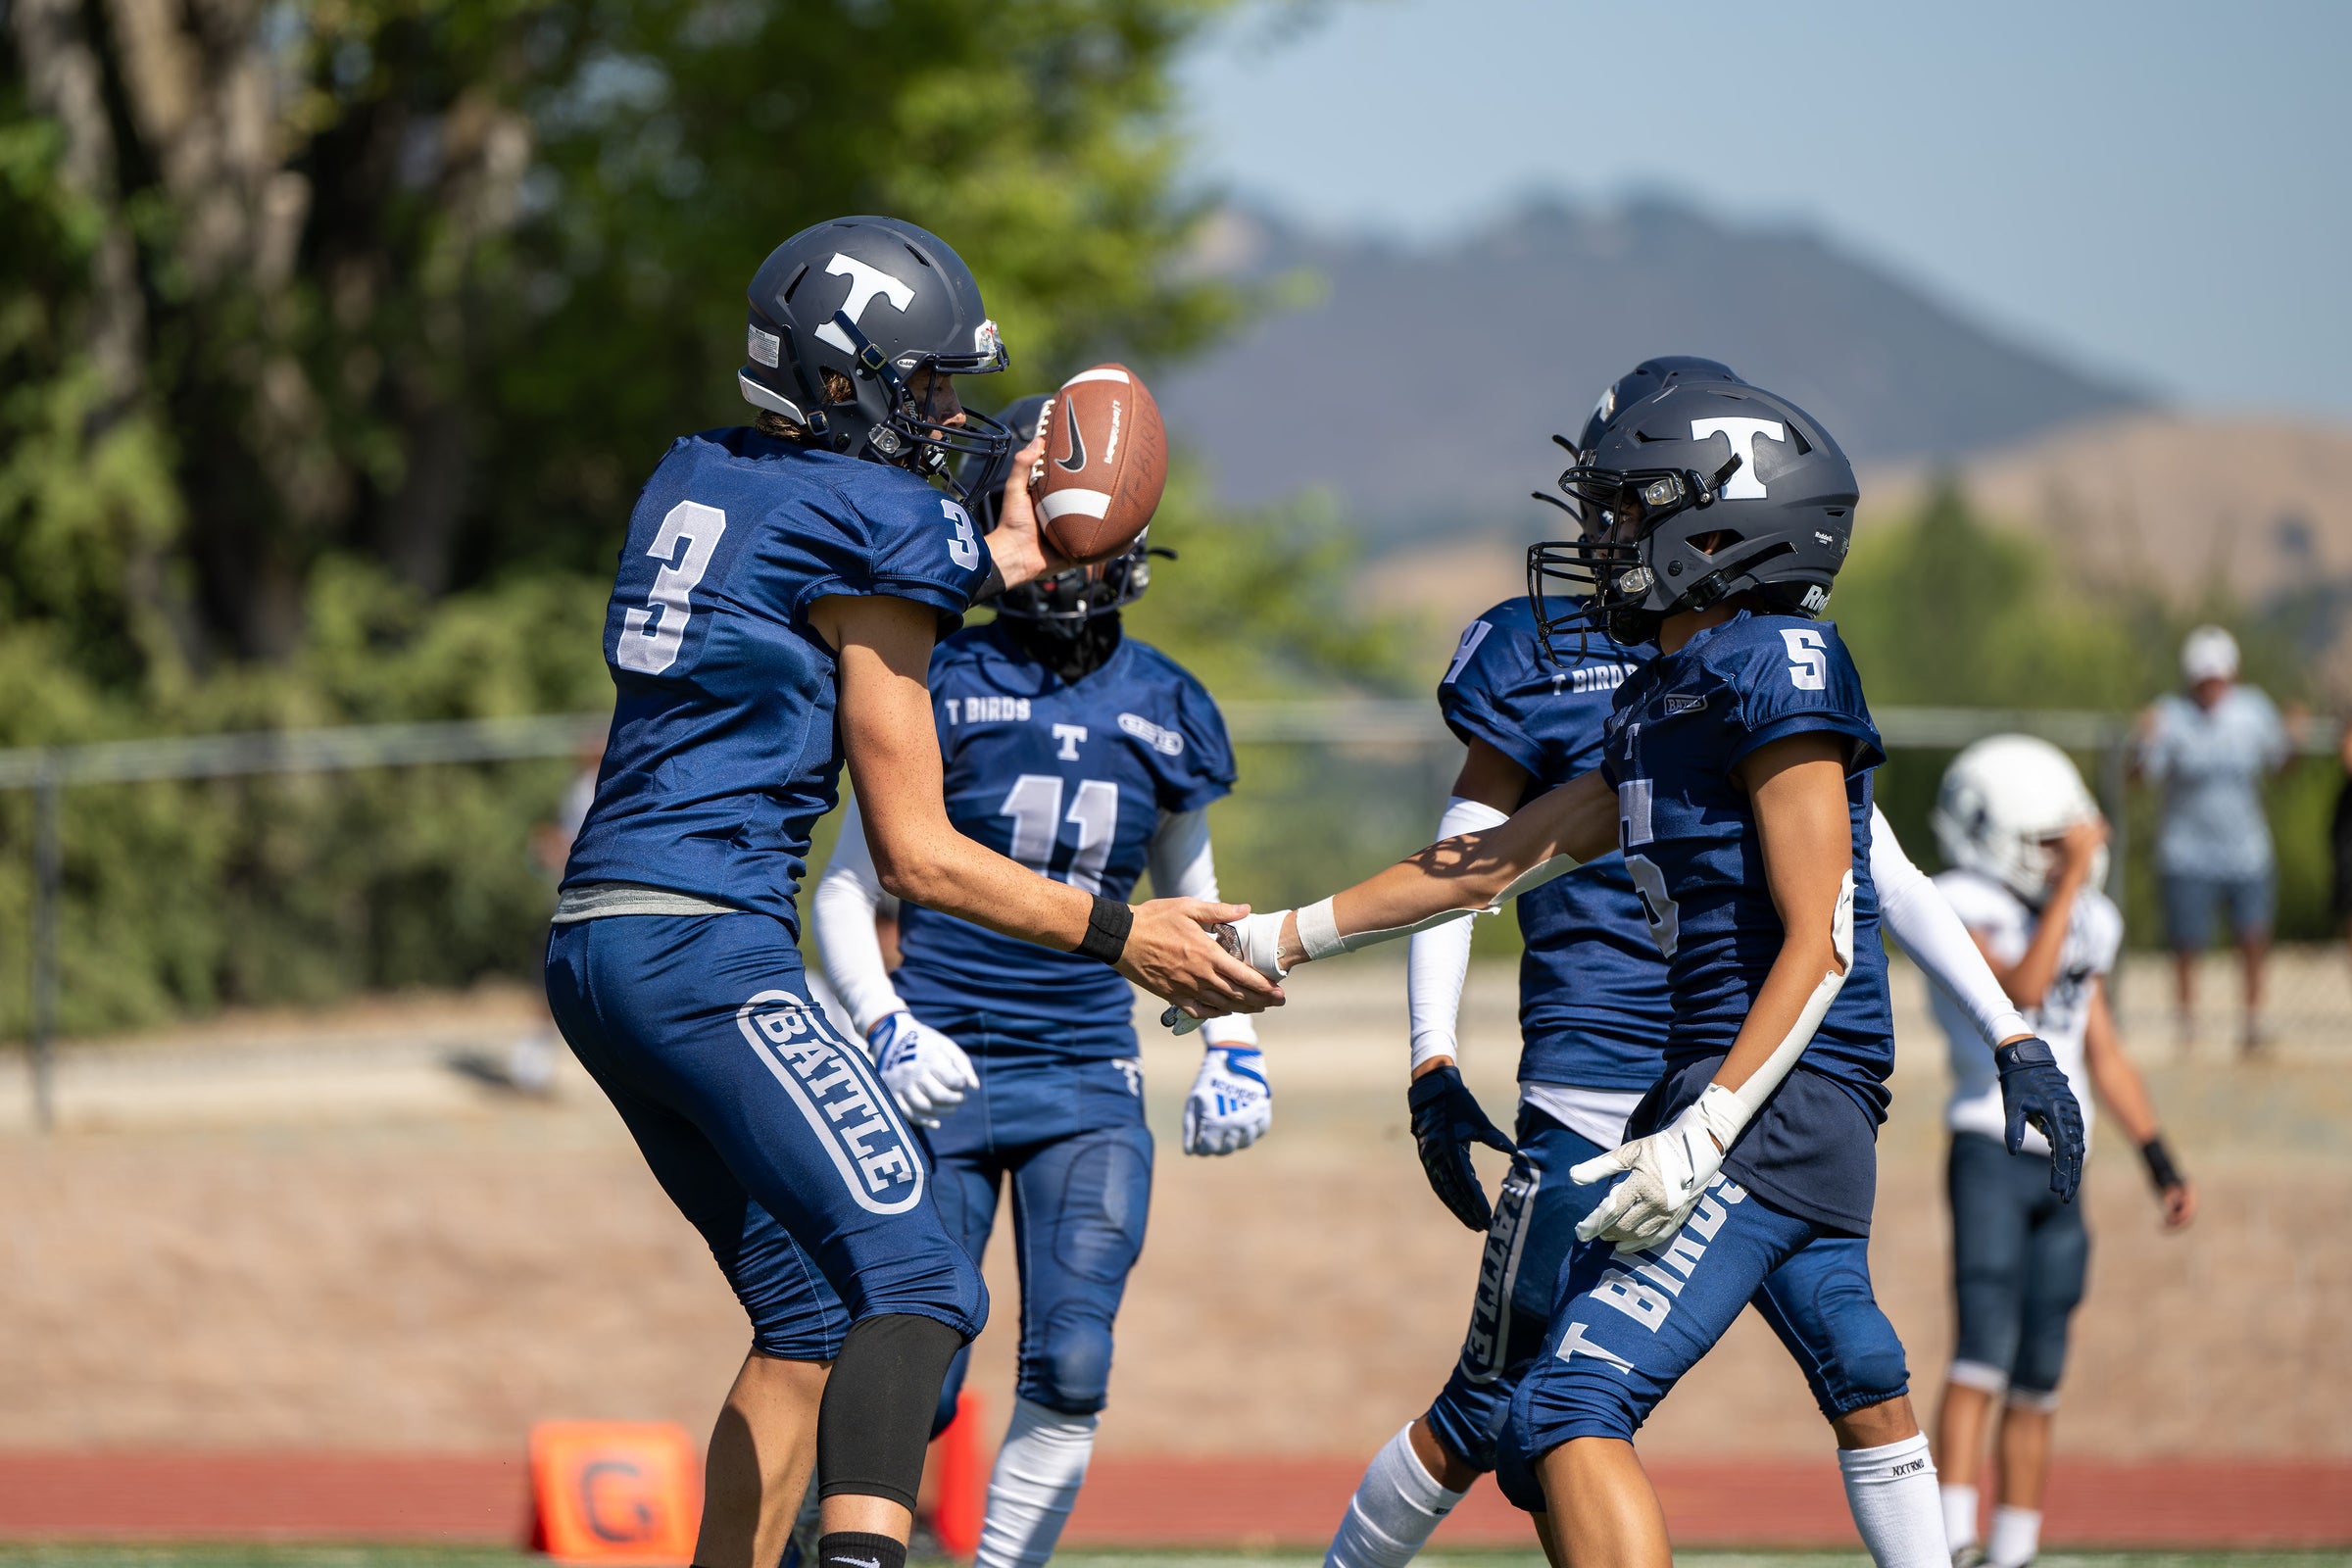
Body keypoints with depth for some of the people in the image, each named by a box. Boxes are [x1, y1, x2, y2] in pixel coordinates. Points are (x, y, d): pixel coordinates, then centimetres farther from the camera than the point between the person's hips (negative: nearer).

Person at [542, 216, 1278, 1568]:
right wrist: (1118, 935, 1)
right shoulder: (878, 523, -5)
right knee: (917, 1283, -21)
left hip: (594, 945, 9)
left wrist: (985, 567, 30)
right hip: (707, 951, -9)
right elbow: (915, 855, -4)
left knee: (810, 1320, 16)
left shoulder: (692, 481, 16)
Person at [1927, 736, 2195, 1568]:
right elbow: (2024, 985, -25)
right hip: (1992, 1152, -7)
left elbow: (2104, 1056, 22)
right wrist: (2072, 880, -21)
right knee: (1984, 1353, -19)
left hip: (2059, 1170, 7)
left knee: (2037, 1385, 7)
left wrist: (2162, 1164, 20)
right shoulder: (1963, 912, -7)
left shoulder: (2087, 922, 15)